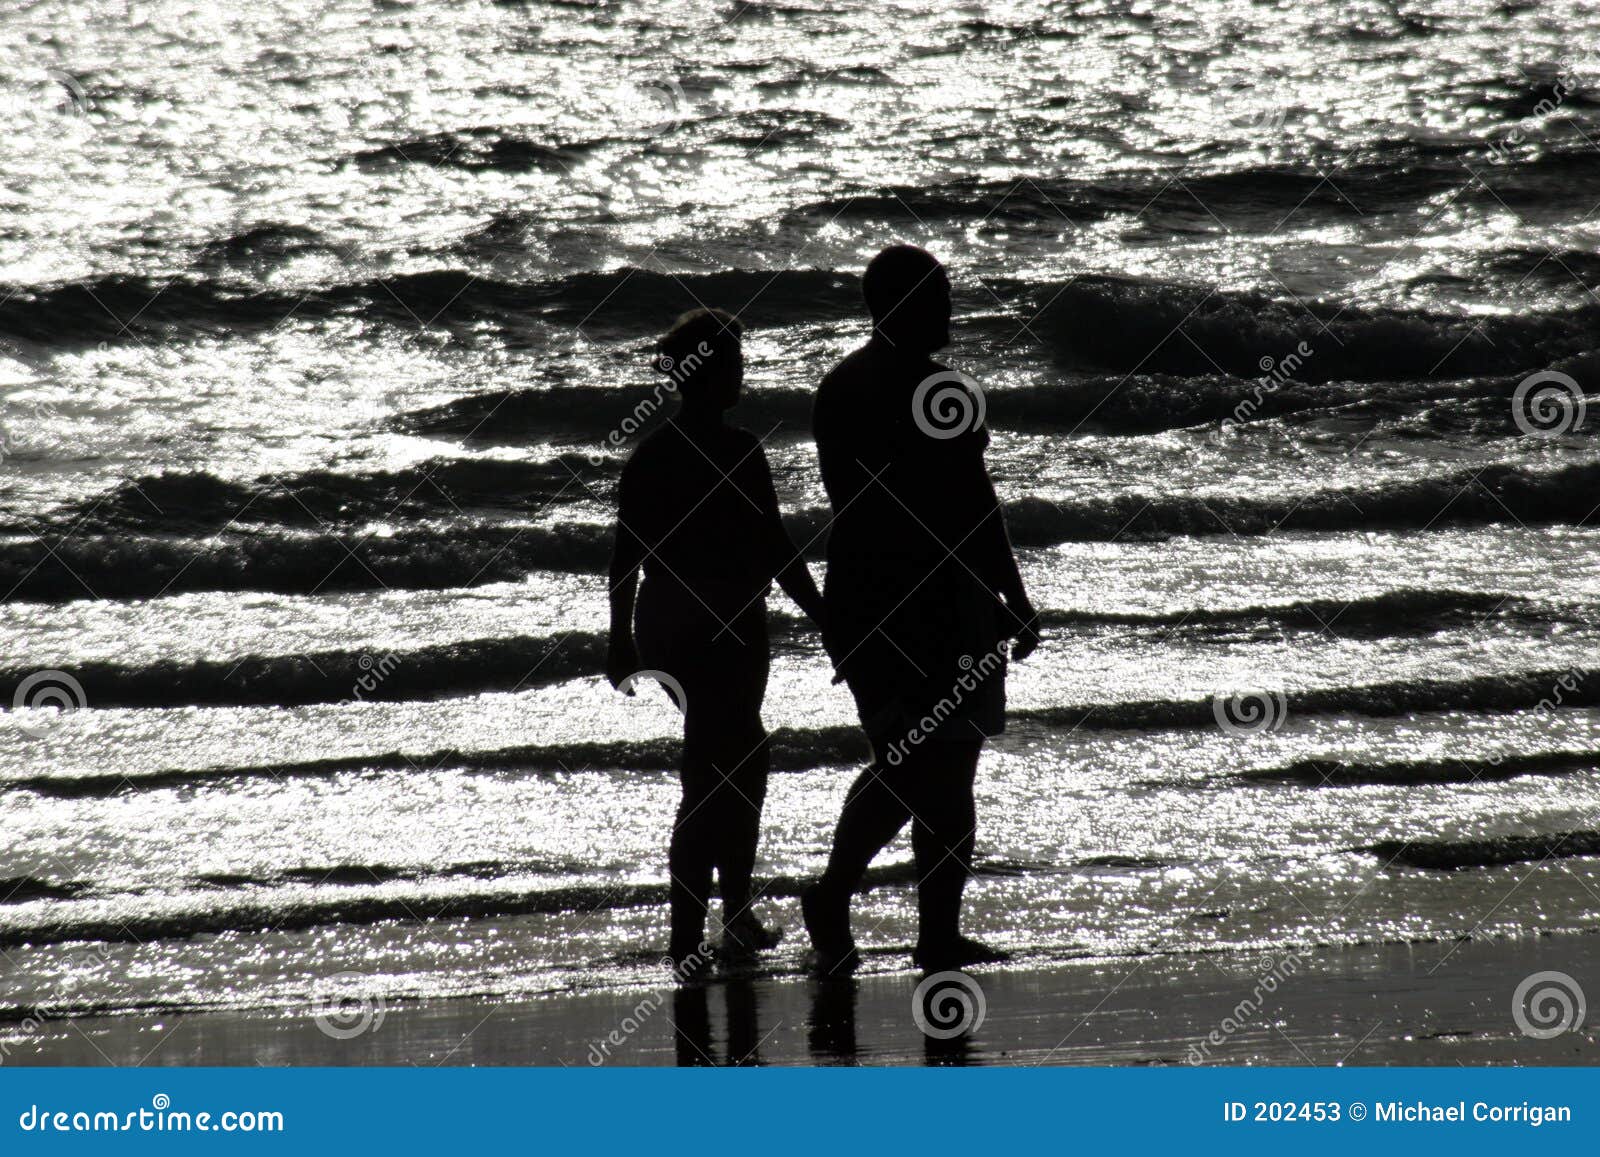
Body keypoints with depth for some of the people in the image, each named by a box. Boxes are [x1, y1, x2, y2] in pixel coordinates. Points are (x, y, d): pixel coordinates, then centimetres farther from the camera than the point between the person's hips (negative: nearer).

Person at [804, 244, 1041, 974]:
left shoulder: (838, 388, 10)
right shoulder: (938, 390, -14)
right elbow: (974, 509, -14)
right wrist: (1016, 603, -8)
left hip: (858, 593, 7)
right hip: (938, 598, -7)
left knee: (901, 764, 15)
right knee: (947, 771, 0)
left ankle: (834, 894, 2)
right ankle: (938, 935, 1)